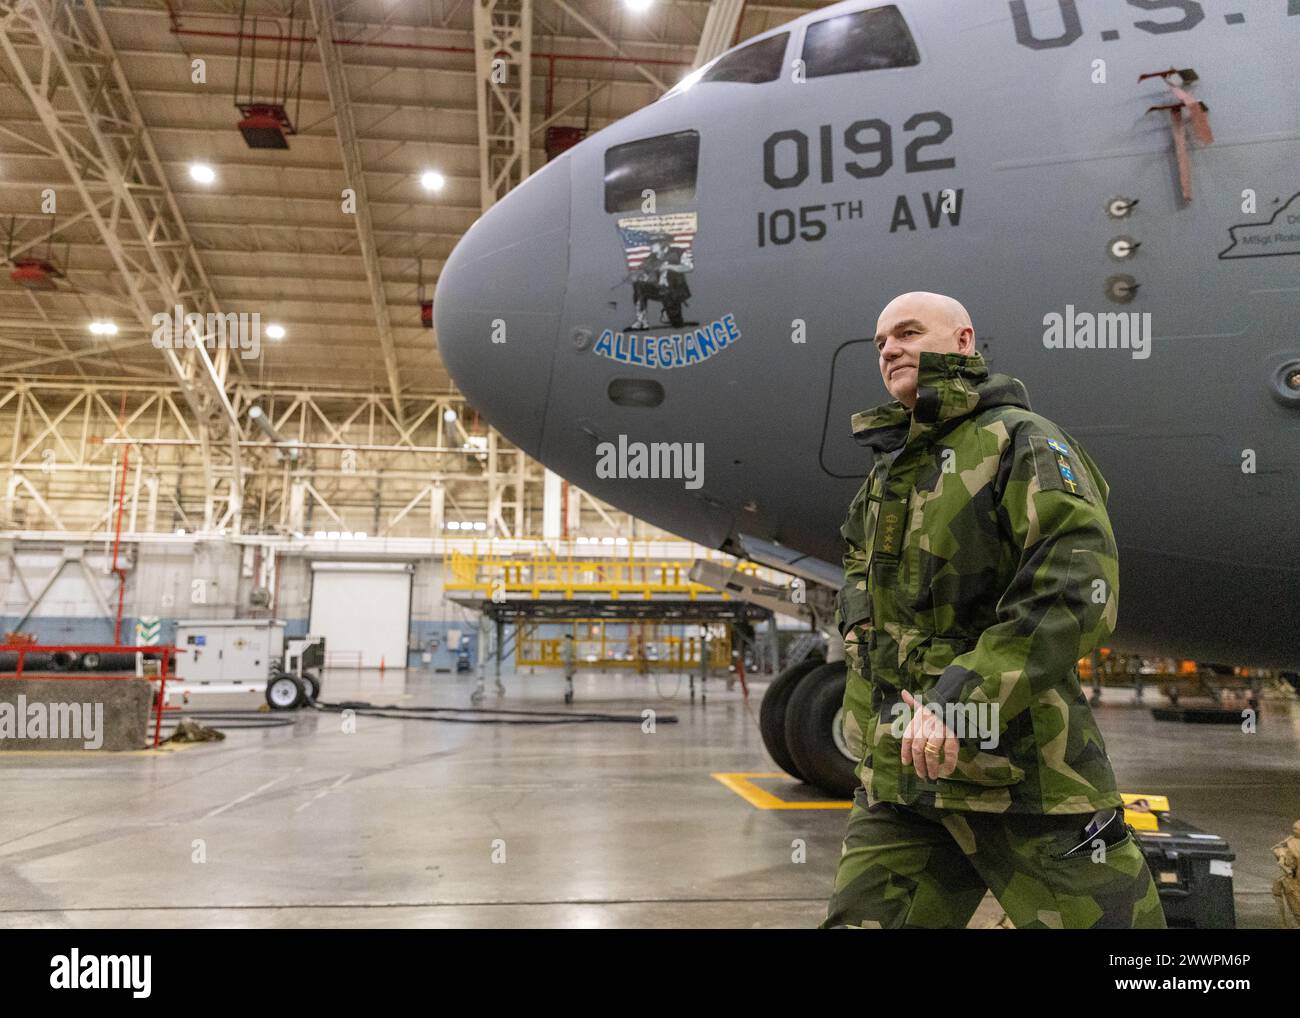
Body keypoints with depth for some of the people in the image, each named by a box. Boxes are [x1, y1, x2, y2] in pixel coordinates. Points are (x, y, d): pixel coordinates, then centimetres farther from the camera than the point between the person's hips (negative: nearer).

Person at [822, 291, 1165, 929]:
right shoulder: (889, 469, 17)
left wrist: (961, 693, -26)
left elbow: (1079, 590, -20)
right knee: (862, 918, 9)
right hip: (902, 771, 7)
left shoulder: (1020, 441, -6)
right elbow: (860, 574, 29)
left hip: (1018, 766, -6)